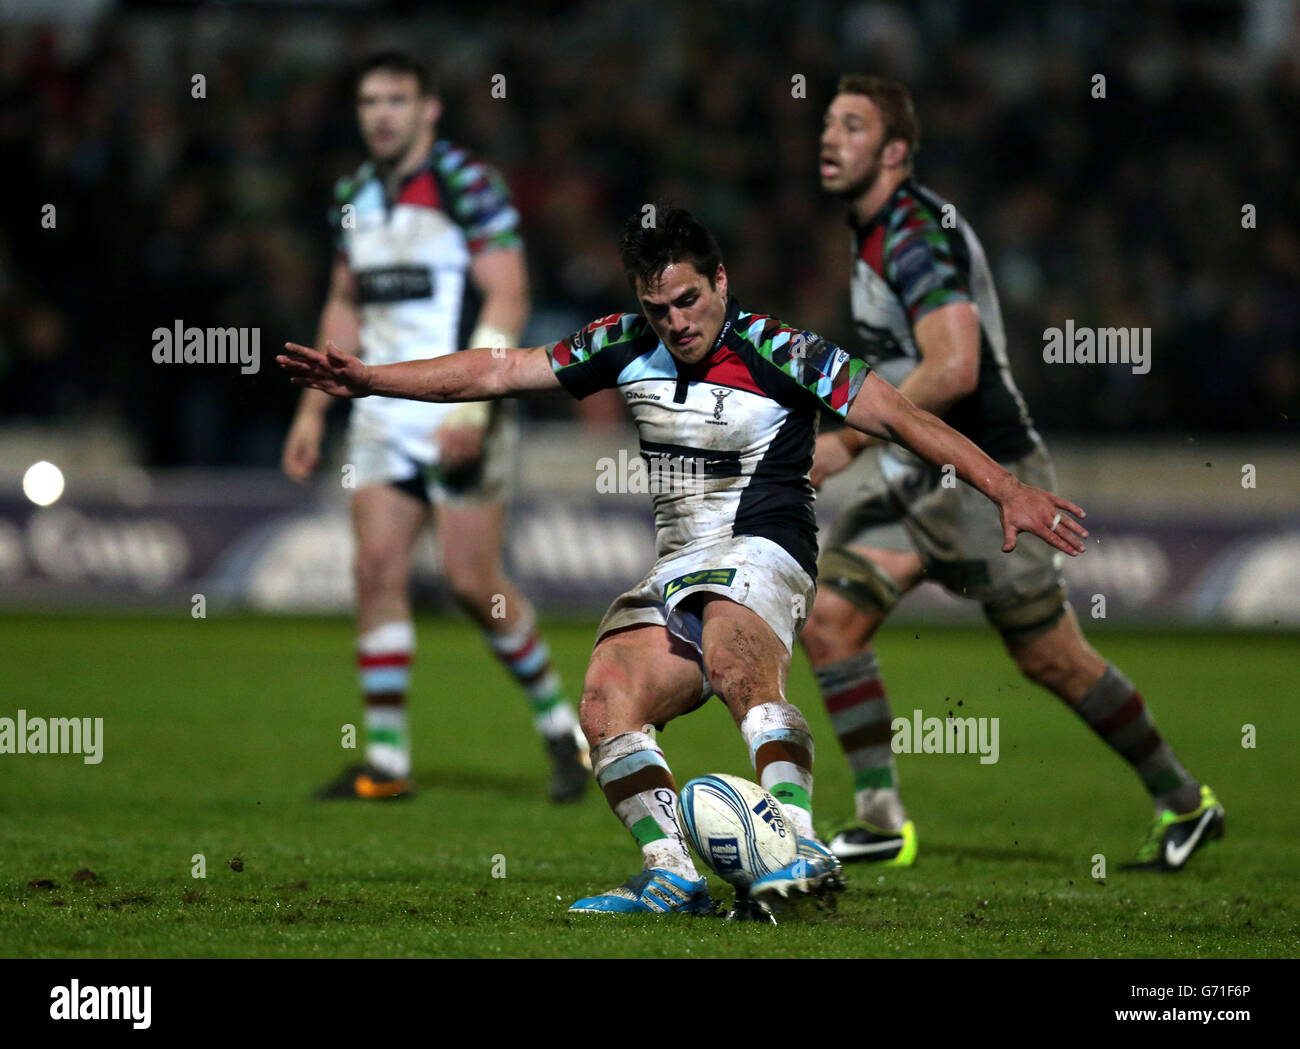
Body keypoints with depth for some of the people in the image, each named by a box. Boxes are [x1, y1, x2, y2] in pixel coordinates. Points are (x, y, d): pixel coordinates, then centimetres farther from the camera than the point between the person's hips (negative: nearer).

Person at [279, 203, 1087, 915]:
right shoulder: (628, 346, 6)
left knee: (737, 665, -36)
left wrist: (1005, 489, -18)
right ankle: (675, 874, -19)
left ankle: (802, 850, -51)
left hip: (762, 553, -7)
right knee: (608, 705, -15)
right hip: (678, 565, 7)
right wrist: (365, 379, 7)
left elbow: (894, 413, -11)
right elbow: (497, 373, 11)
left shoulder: (779, 354, -10)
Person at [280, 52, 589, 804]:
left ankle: (562, 726, 12)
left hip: (460, 418, -6)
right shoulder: (356, 198, 13)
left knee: (474, 580, -8)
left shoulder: (470, 185, -9)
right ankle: (387, 761, -1)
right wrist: (313, 410, 19)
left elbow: (508, 297, -13)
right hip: (384, 416, 6)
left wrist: (473, 407, -20)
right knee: (379, 569, -3)